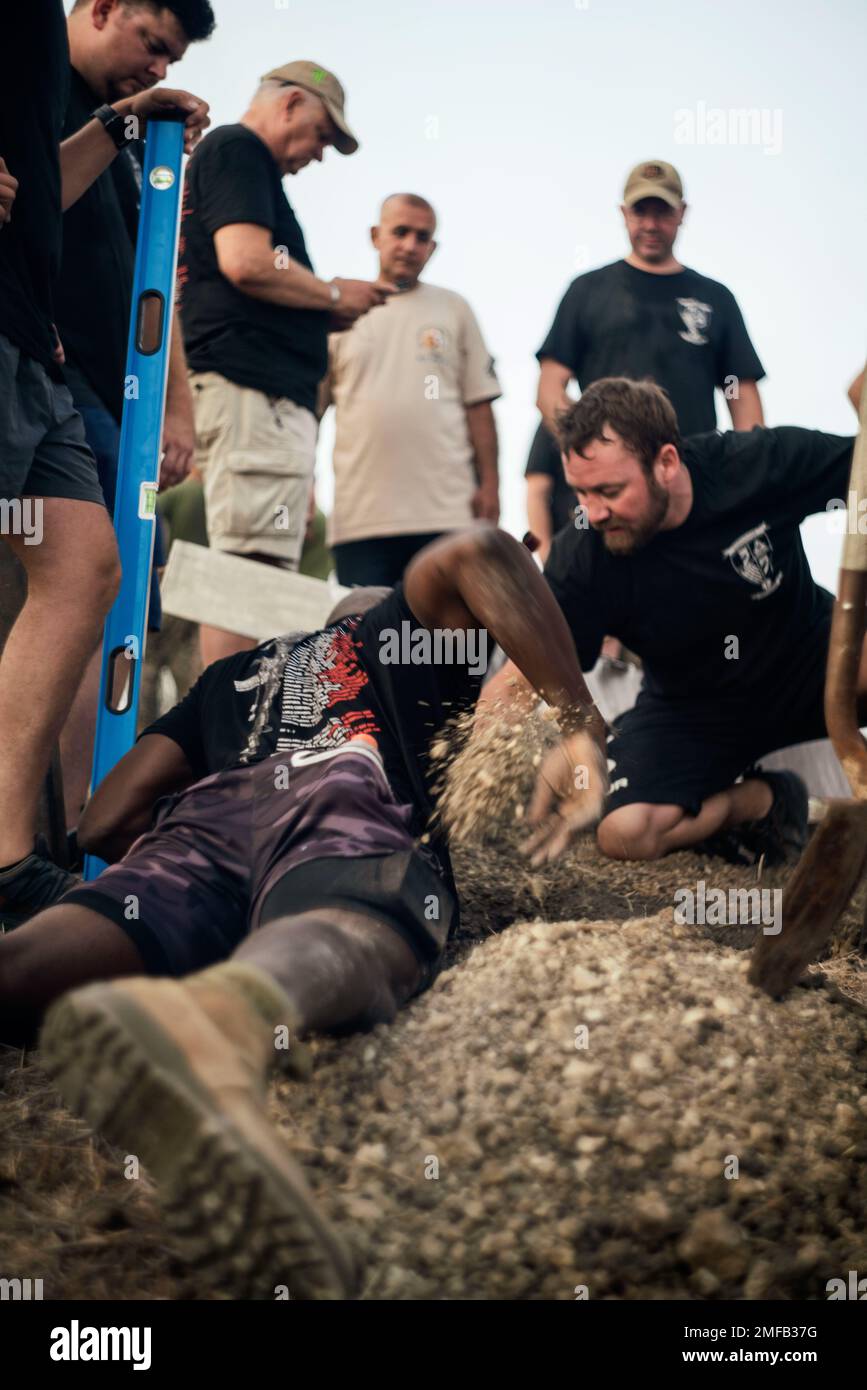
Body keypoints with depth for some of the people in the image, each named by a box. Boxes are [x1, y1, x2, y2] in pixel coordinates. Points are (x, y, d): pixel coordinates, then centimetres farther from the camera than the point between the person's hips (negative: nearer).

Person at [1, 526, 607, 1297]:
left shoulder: (235, 671, 44)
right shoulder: (404, 626, 36)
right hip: (344, 800, -3)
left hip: (199, 826, 4)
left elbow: (105, 822, 33)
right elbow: (474, 551, 9)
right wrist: (581, 725, 10)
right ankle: (218, 1016, -72)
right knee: (348, 936, -36)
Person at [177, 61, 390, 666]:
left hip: (270, 395, 10)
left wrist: (325, 311, 18)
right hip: (254, 390, -10)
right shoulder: (237, 150, 0)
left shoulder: (238, 158, 30)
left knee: (254, 574, 6)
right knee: (252, 572, -15)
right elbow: (245, 260, -16)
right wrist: (335, 294, -2)